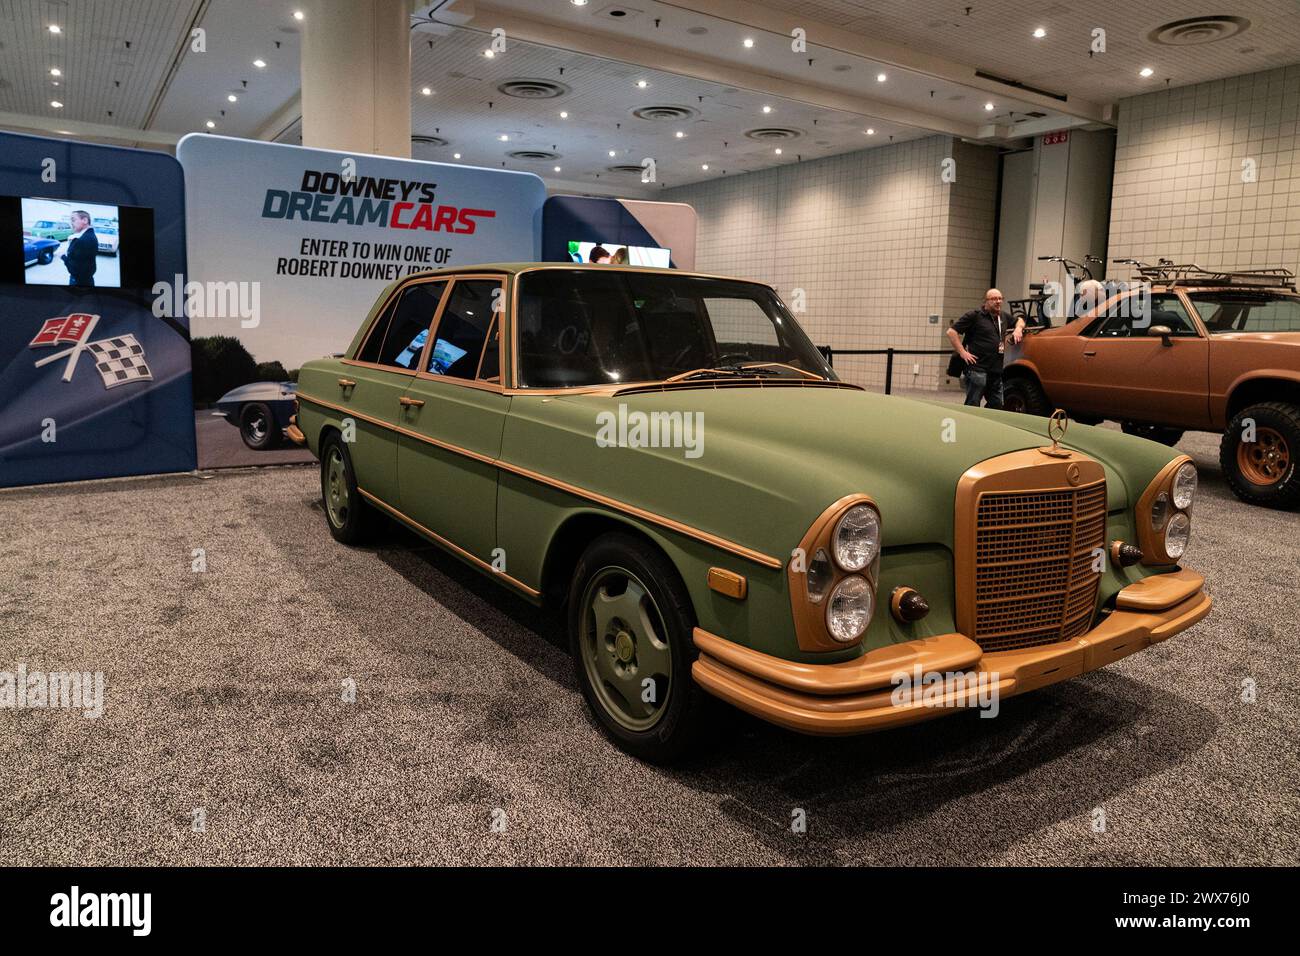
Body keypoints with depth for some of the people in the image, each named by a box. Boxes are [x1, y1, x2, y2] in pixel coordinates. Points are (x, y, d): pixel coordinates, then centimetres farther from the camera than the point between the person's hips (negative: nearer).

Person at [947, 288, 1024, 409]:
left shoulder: (1004, 317, 18)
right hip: (977, 370, -7)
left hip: (996, 372, 7)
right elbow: (951, 332, -8)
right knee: (972, 405, -6)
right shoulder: (974, 315, -3)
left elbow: (1020, 320, 37)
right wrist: (962, 353, -14)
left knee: (997, 406, 10)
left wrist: (1018, 328, 13)